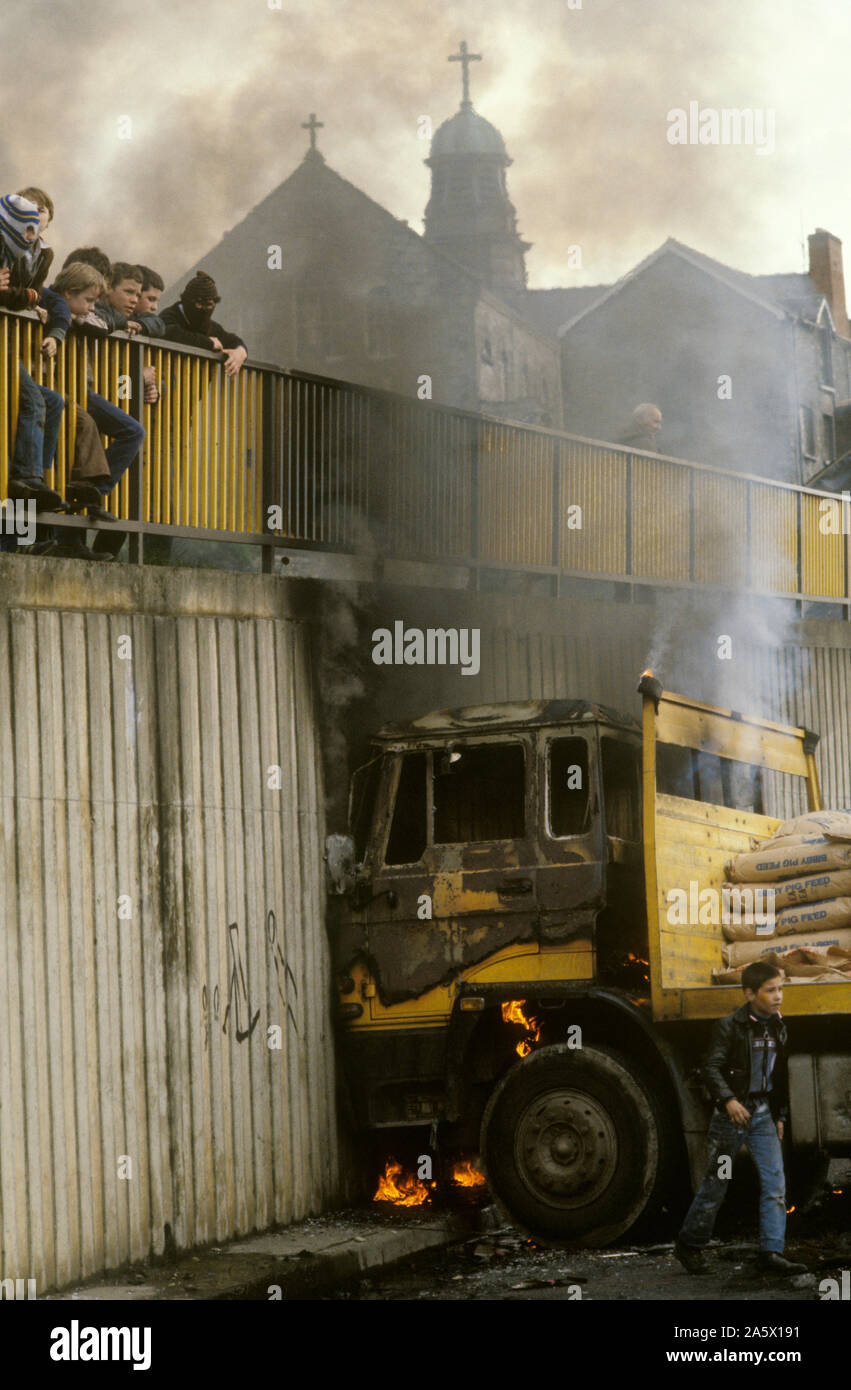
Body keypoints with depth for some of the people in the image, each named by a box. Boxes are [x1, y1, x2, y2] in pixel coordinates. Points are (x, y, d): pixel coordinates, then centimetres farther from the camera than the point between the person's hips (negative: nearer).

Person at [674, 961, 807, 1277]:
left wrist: (780, 1116, 15)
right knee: (716, 1183, 3)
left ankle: (771, 1253, -5)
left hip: (763, 1113, 5)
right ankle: (689, 1244, 19)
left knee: (775, 1182, -5)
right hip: (732, 1113, -5)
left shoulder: (777, 1027, 8)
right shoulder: (730, 1026, -11)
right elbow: (711, 1068, -17)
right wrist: (728, 1100, -31)